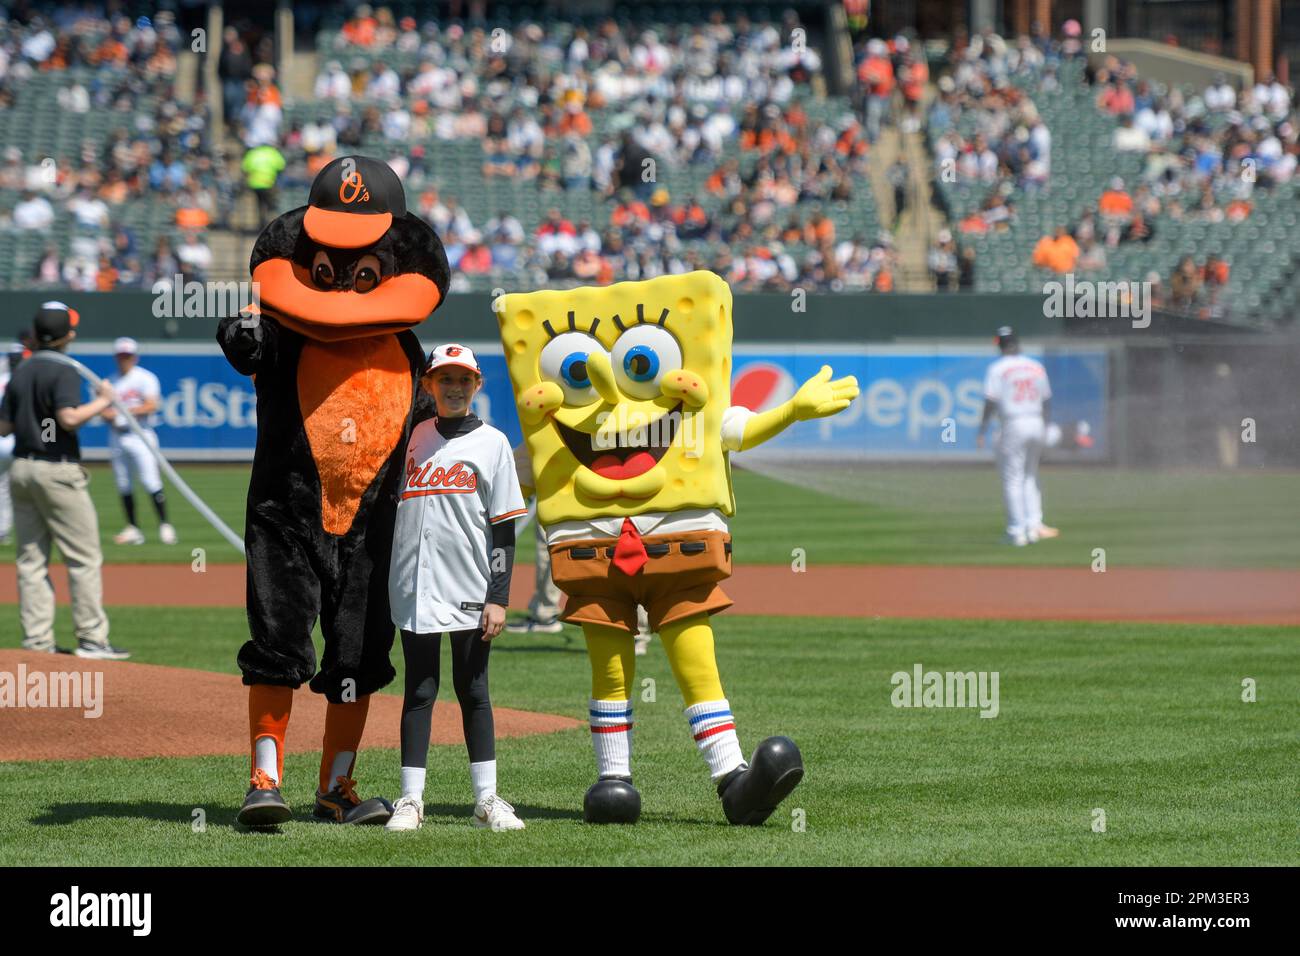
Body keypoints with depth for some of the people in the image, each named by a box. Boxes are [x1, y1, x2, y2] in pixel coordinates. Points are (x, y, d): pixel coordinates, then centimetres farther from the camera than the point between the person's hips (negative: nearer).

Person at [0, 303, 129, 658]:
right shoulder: (63, 372, -11)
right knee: (84, 558, -3)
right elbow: (69, 418, -24)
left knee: (31, 559, 8)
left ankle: (36, 641, 6)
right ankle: (92, 639, -6)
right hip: (57, 470, -7)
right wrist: (102, 401, -12)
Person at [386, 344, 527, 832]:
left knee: (473, 691, 3)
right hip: (415, 588, 2)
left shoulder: (492, 443, 2)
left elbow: (504, 530, -1)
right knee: (419, 691, 2)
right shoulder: (413, 438, 10)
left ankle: (487, 798, 8)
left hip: (469, 591, -2)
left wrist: (498, 597, -6)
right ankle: (411, 799, 3)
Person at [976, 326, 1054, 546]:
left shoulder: (998, 369, -5)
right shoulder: (1037, 367, 9)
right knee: (1030, 477, 16)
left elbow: (991, 403, -11)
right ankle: (1034, 524, 6)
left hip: (1013, 426, -5)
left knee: (1012, 480, 0)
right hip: (1036, 424, 5)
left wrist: (981, 433, -7)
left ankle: (1017, 531, -3)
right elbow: (1047, 402, 13)